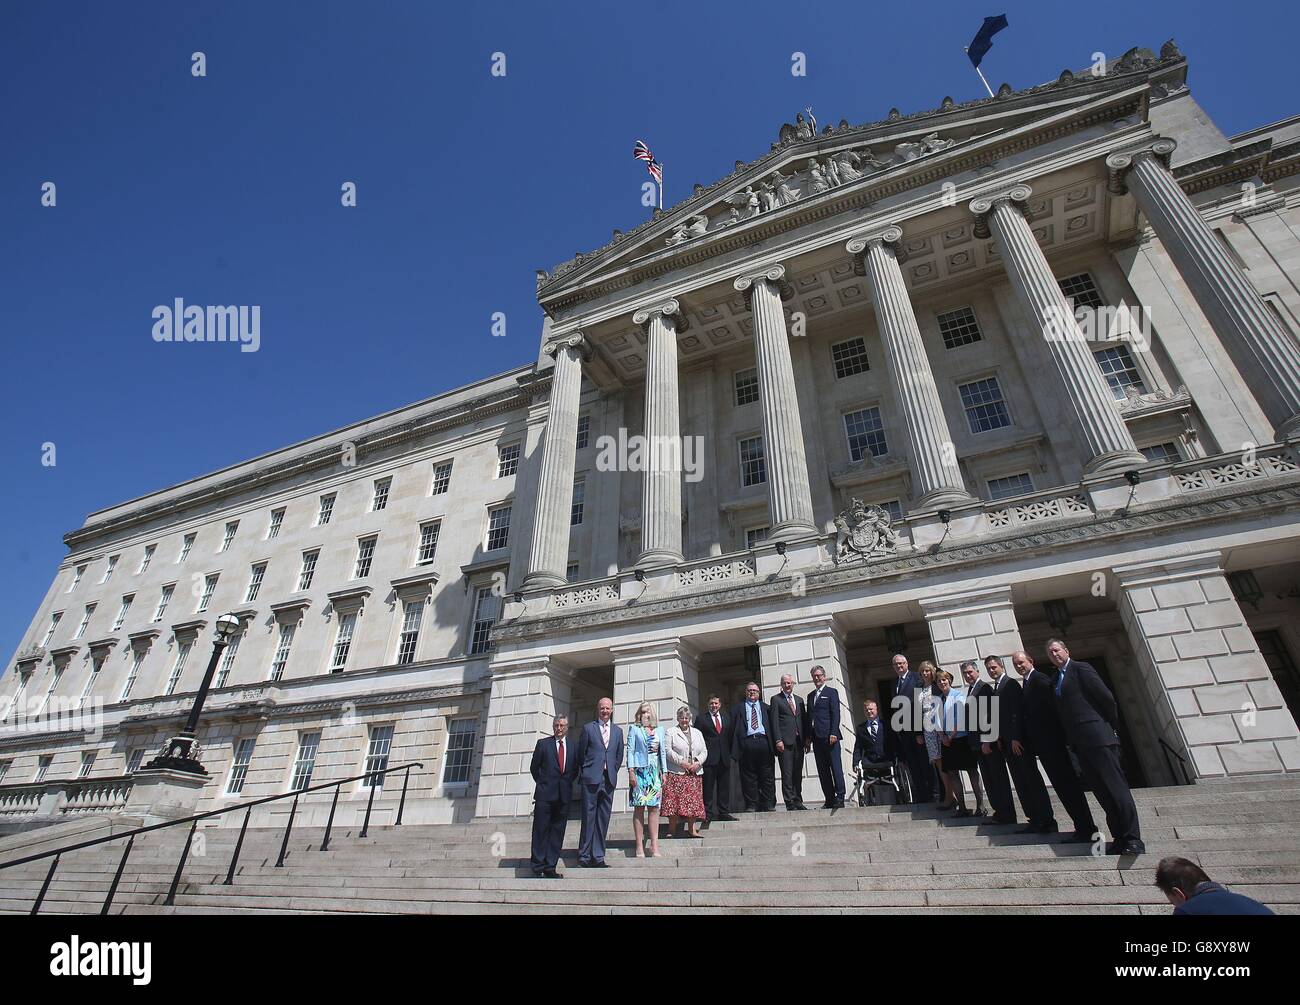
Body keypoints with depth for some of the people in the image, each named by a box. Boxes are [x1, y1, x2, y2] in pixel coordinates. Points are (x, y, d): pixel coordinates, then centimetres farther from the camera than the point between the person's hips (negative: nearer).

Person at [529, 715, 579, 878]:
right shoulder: (543, 743, 3)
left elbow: (575, 770, 14)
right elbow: (534, 767, 7)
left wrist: (567, 783, 4)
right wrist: (542, 784, 5)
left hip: (564, 795, 2)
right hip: (545, 794, -2)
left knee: (557, 832, 6)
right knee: (541, 830, 0)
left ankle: (550, 867, 13)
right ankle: (538, 867, 9)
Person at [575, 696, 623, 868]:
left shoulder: (618, 731, 13)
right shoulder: (588, 728, 3)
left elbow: (619, 756, 16)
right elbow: (580, 753, 4)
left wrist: (613, 772, 9)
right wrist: (586, 772, 3)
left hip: (609, 780, 3)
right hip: (591, 778, -3)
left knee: (603, 819, 5)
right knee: (588, 818, -1)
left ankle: (598, 857, 12)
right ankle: (584, 856, 7)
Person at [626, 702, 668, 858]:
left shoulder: (659, 730, 14)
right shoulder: (634, 728, 5)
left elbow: (663, 751, 15)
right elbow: (630, 750, 0)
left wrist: (664, 772, 9)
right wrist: (631, 771, -9)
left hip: (655, 772, 3)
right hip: (639, 771, -3)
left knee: (654, 808, 0)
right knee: (639, 808, -3)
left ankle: (654, 847, 2)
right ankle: (640, 847, 1)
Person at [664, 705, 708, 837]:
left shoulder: (697, 733, 18)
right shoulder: (671, 731, 5)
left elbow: (704, 751, 12)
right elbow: (668, 750, -5)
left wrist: (698, 763, -6)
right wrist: (681, 762, -13)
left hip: (695, 773, 4)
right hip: (676, 773, -4)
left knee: (693, 801, 2)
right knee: (674, 800, -6)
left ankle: (691, 830, 11)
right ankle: (672, 830, 3)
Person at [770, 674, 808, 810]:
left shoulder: (799, 700, 17)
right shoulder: (776, 699, 2)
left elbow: (803, 720, 17)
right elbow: (774, 721, -4)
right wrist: (778, 740, -12)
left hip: (798, 741, 5)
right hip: (785, 742, -5)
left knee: (798, 773, 8)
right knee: (787, 774, -5)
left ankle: (798, 801, 15)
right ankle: (790, 802, 0)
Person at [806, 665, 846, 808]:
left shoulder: (831, 692, 3)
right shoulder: (810, 695, 20)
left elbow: (835, 714, -6)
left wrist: (833, 733, -15)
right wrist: (808, 737, 11)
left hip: (829, 736, -6)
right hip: (816, 737, 6)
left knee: (835, 767, -7)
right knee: (822, 770, 5)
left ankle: (840, 798, -4)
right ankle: (829, 800, 9)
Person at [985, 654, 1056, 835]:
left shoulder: (1011, 684, -9)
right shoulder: (996, 689, 17)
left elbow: (1018, 712, -16)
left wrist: (1016, 738, -19)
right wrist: (1000, 738, 11)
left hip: (1017, 740, -8)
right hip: (1006, 742, 9)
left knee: (1032, 780, -5)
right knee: (1021, 783, 9)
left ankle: (1047, 821, 1)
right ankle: (1034, 820, 14)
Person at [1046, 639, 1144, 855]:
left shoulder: (1081, 668, -3)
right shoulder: (1056, 680, 20)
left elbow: (1106, 697, -7)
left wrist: (1111, 725, 2)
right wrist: (1070, 739, 12)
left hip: (1097, 737, -8)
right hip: (1080, 743, 8)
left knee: (1116, 788, -7)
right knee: (1101, 792, 8)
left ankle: (1133, 839, -3)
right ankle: (1119, 838, 12)